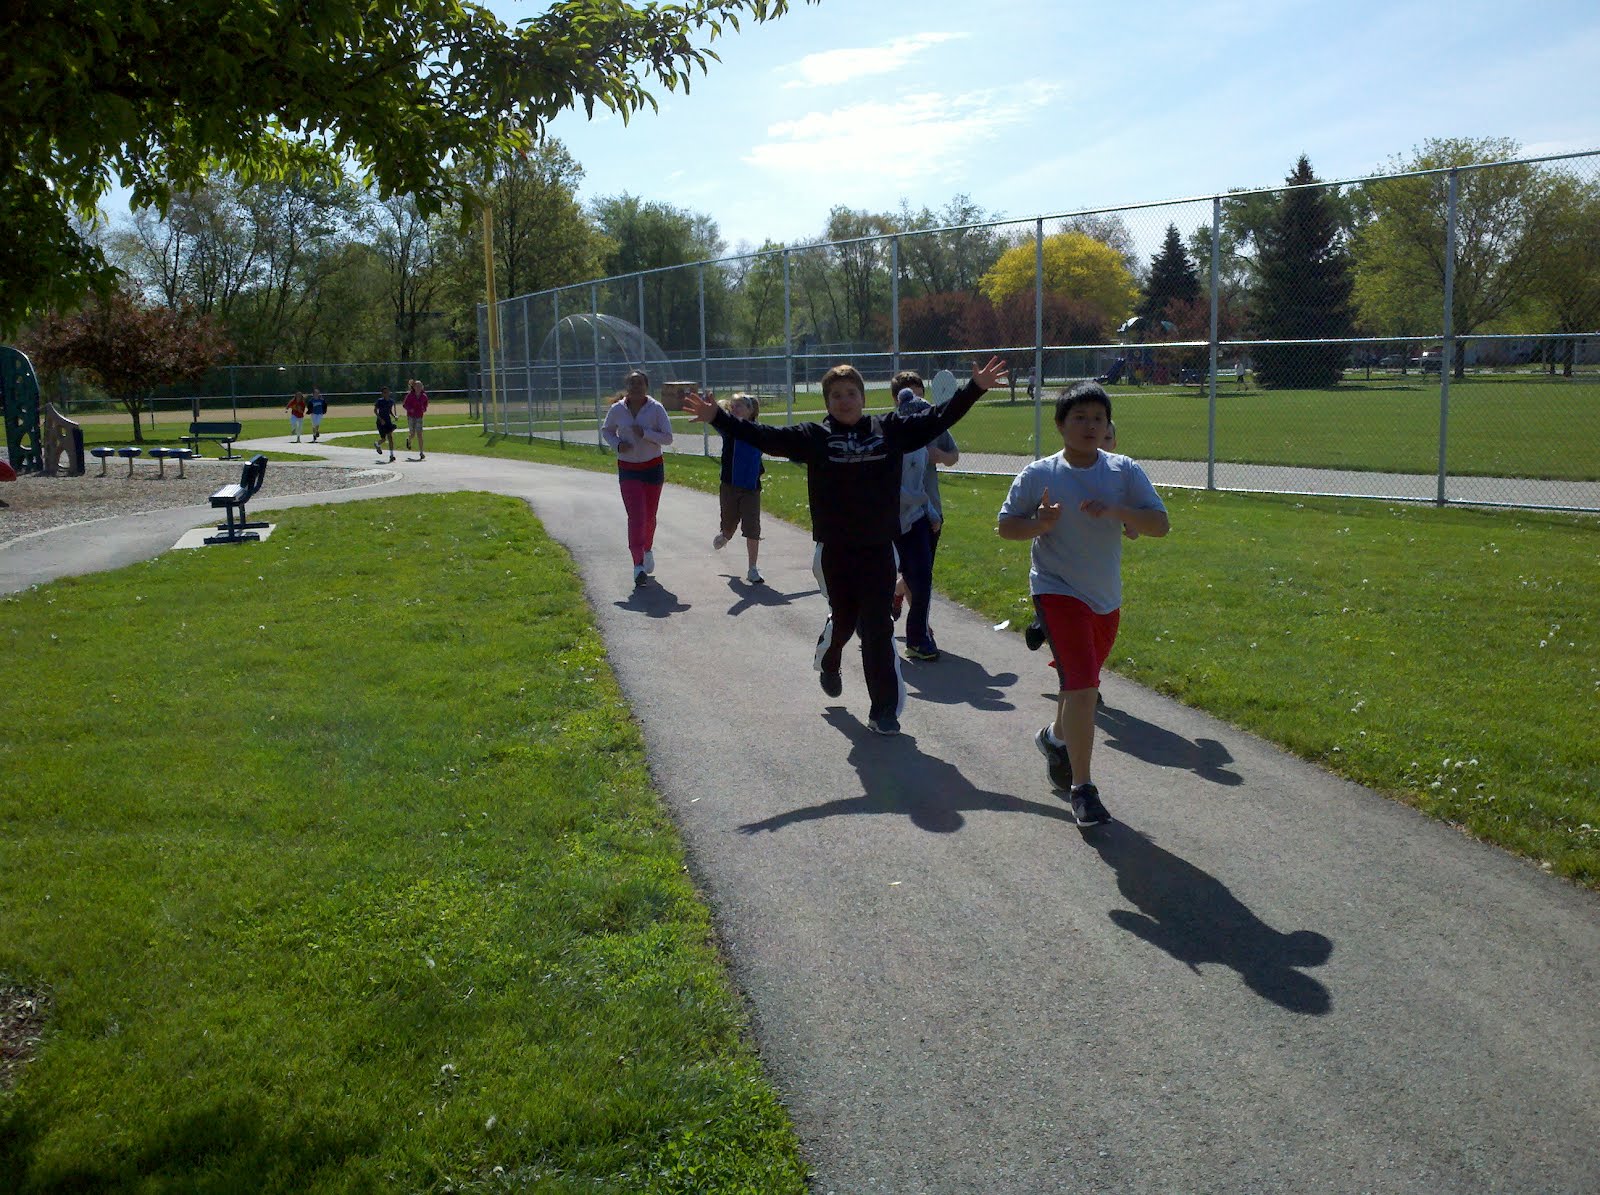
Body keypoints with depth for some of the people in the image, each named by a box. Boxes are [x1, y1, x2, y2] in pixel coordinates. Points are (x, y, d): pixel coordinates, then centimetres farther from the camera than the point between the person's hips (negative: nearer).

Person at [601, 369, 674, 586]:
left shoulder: (656, 409, -8)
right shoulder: (617, 409, -4)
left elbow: (668, 438, -10)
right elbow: (606, 430, 12)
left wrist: (645, 433, -24)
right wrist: (617, 444, -7)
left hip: (653, 468, 1)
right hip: (628, 470, 0)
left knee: (649, 515, 12)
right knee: (636, 515, -13)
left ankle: (647, 550, 41)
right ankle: (638, 565, -18)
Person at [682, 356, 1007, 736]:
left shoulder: (890, 429, 2)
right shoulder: (814, 436, -2)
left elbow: (938, 418, 6)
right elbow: (764, 436, -7)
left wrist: (975, 388, 1)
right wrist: (717, 418, -15)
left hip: (879, 549, 0)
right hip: (834, 550, 0)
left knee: (878, 628, -2)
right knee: (843, 619, 16)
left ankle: (884, 709, 3)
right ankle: (828, 663, 51)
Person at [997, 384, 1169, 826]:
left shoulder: (1125, 472, -2)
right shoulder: (1039, 475, -7)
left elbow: (1160, 523, -9)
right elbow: (1005, 526, 0)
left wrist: (1114, 511, -25)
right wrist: (1039, 524, -21)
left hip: (1106, 597, 4)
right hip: (1057, 591, -4)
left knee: (1082, 684, 21)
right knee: (1082, 683, -17)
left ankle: (1055, 738, 52)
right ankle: (1082, 788, -9)